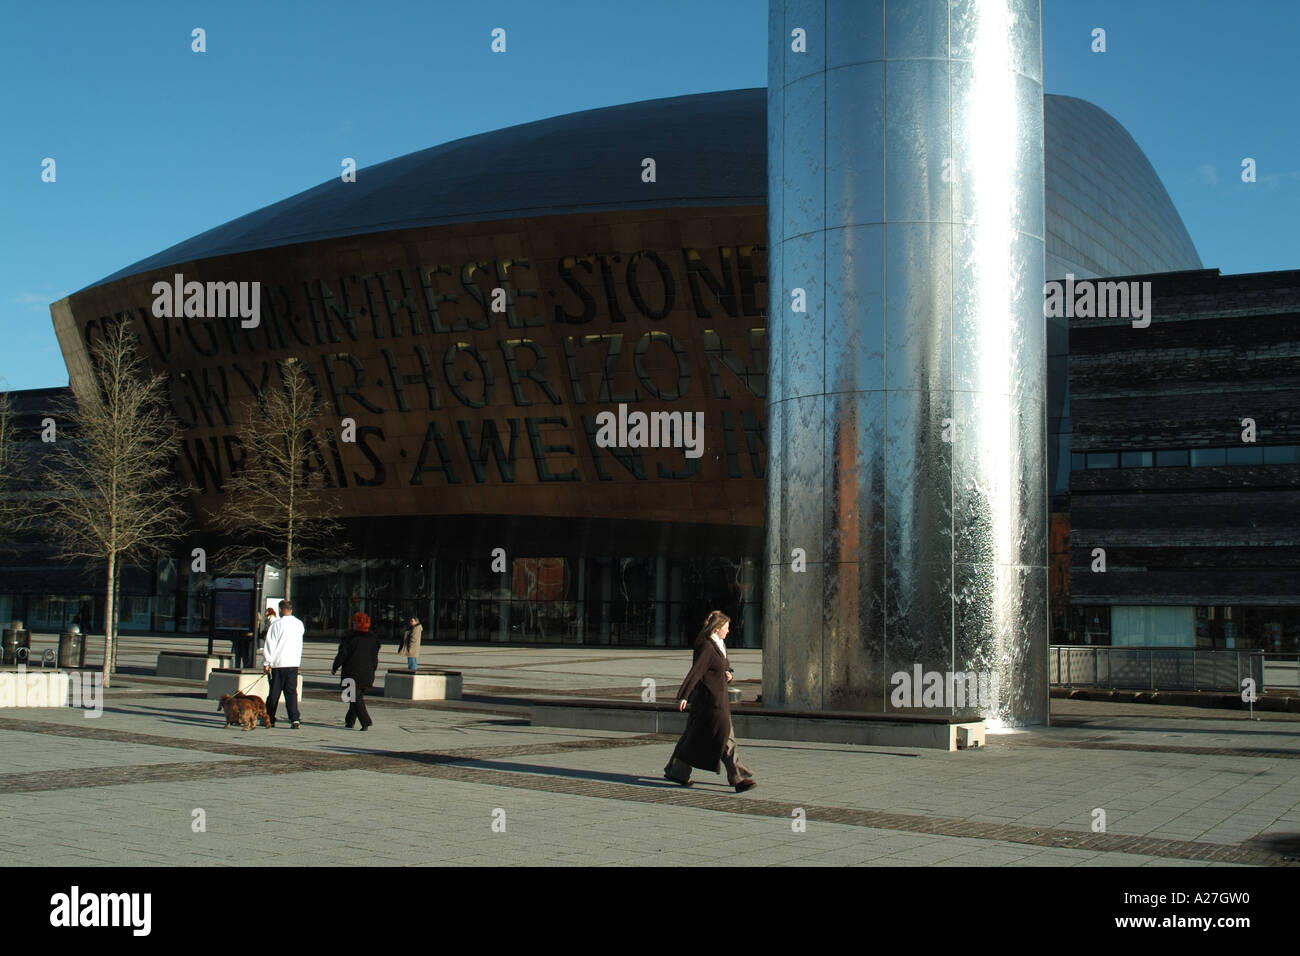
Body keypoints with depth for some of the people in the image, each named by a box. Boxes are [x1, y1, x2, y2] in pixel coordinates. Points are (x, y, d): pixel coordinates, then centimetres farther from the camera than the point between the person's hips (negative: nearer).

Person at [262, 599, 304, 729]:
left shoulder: (277, 624, -8)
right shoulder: (299, 624, 6)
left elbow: (270, 644, -8)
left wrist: (266, 663, -4)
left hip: (278, 663, -3)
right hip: (294, 663, 3)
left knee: (274, 692, 7)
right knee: (291, 691, 3)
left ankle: (269, 719, 17)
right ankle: (295, 719, -9)